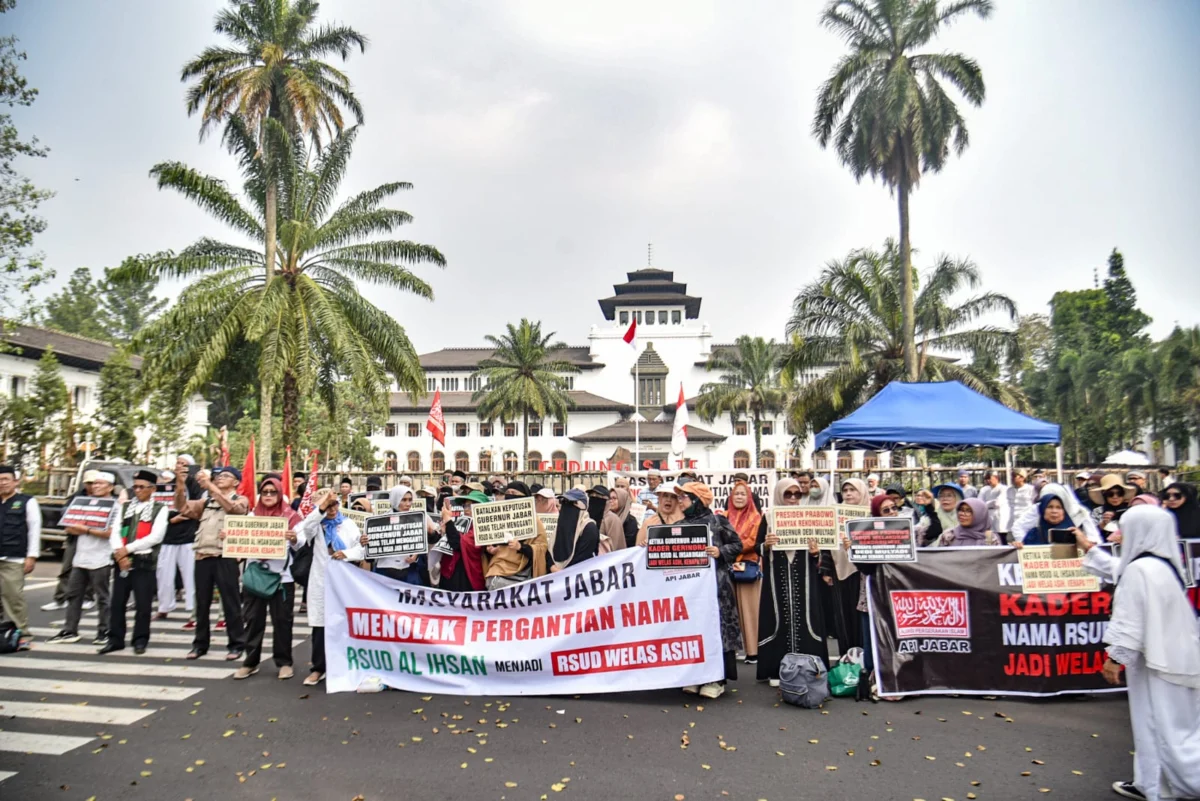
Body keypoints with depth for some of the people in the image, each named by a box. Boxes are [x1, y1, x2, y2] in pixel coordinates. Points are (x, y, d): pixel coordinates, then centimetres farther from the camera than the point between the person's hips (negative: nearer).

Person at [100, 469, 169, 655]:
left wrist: (128, 549, -12)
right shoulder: (126, 507, 13)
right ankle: (115, 639, 19)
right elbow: (115, 532, 6)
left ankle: (140, 640, 12)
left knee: (143, 604, 1)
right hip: (122, 561, 4)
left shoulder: (160, 508, -1)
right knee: (117, 602, 8)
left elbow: (156, 537, -11)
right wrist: (119, 553, -10)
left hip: (145, 562, -4)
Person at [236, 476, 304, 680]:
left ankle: (284, 662, 12)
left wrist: (294, 539, -32)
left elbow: (301, 544, -10)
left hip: (281, 575, -3)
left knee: (281, 620, 3)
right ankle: (251, 662, 20)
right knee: (252, 618, 8)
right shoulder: (253, 515, 10)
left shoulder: (290, 516, -1)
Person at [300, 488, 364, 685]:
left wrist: (347, 554, -19)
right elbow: (307, 528, -22)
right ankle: (319, 668, 13)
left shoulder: (348, 524, 6)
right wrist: (322, 508, -36)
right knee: (320, 625, 2)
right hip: (322, 581, -1)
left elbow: (361, 548, 1)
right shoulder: (316, 525, 3)